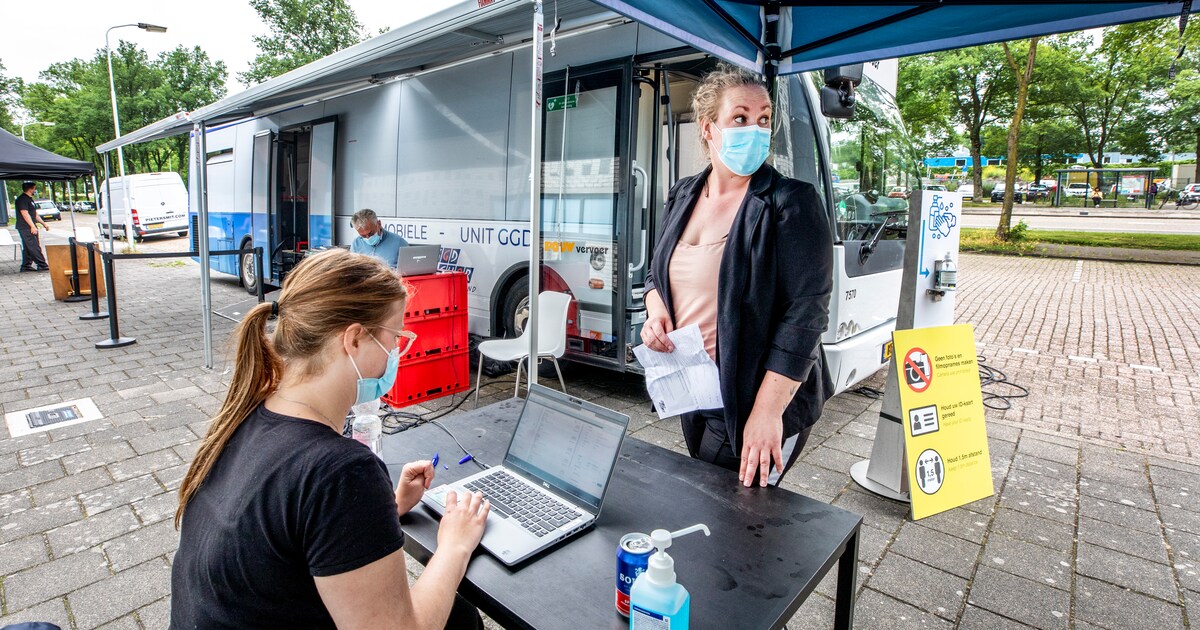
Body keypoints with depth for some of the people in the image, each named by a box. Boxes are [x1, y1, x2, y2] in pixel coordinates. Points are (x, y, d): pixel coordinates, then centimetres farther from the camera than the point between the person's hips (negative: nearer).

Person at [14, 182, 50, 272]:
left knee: (28, 248, 11)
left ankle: (26, 266, 14)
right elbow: (25, 213, -20)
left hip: (30, 228, 10)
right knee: (34, 247, -11)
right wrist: (32, 226, -25)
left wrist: (43, 224, 24)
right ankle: (42, 265, -12)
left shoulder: (29, 199, 19)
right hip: (25, 227, -10)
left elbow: (35, 214, 25)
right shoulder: (22, 199, -12)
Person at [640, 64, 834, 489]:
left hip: (752, 403, -6)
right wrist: (656, 311, -6)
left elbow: (805, 314, -19)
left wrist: (767, 412, -22)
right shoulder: (684, 196, 5)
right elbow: (660, 273, 16)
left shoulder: (790, 203, -14)